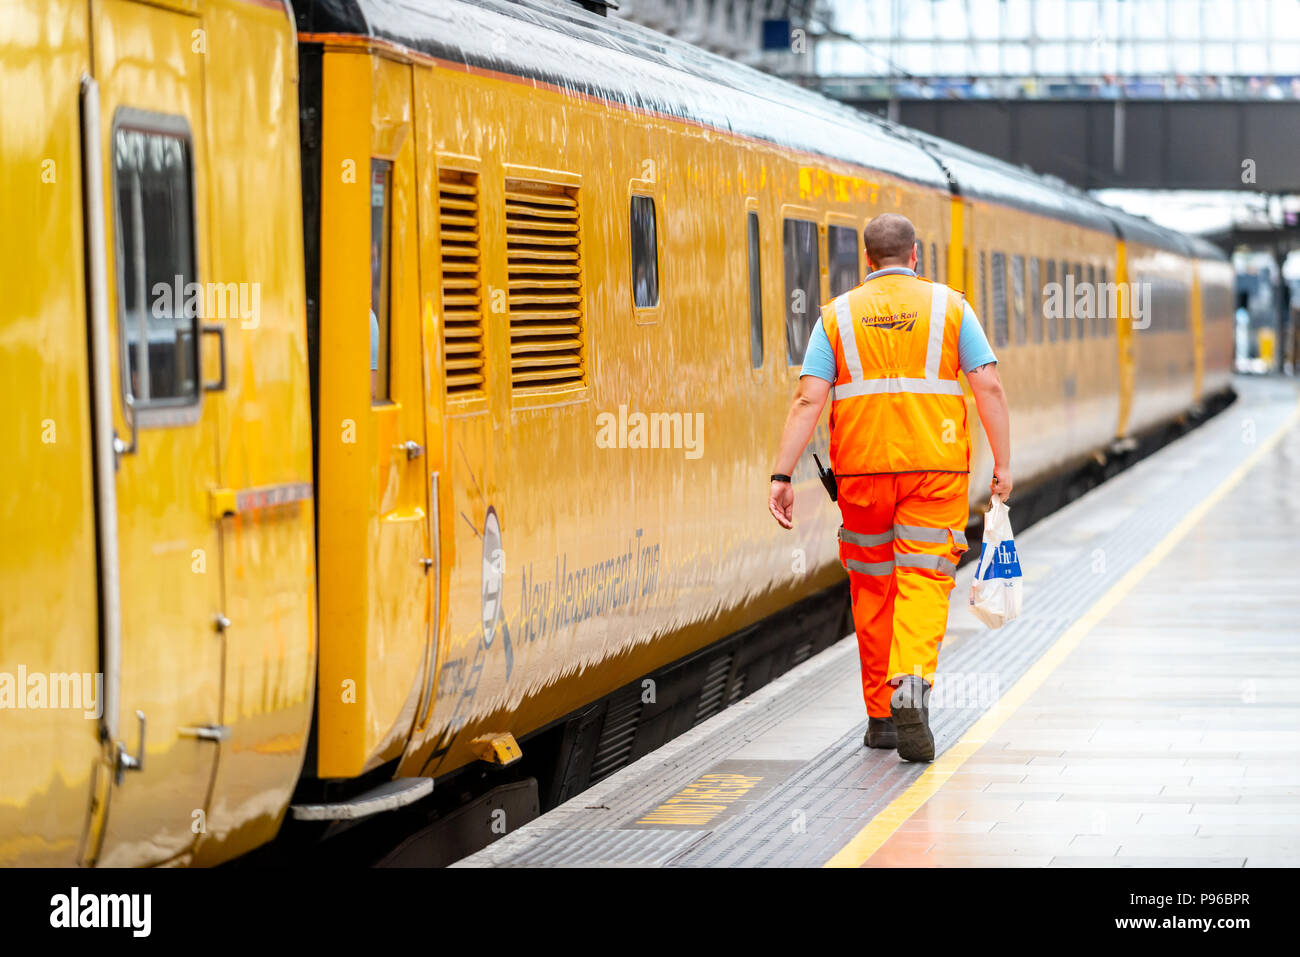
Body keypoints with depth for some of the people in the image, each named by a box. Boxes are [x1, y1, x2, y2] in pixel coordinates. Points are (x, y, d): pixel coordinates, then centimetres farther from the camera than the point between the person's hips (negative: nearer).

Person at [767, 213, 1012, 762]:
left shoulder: (837, 315, 6)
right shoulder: (949, 307, 5)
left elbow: (807, 401, -4)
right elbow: (989, 386, -3)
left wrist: (782, 477, -6)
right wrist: (1003, 465, 0)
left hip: (862, 469, 1)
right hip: (936, 469, -1)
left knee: (872, 587, 13)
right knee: (924, 582, -2)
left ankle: (881, 717, 19)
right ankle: (911, 685, -28)